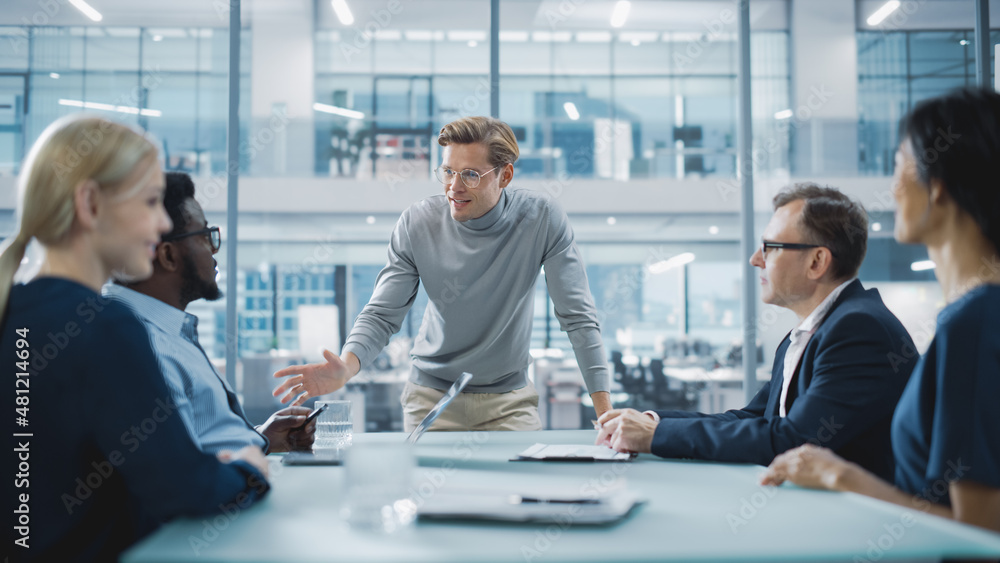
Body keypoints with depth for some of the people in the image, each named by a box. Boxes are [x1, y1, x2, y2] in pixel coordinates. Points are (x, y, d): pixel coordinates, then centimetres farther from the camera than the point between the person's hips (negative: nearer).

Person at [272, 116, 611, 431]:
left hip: (509, 399, 0)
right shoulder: (417, 224, -14)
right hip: (432, 395, 1)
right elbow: (382, 313, -11)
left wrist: (605, 411, -21)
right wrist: (346, 367, -33)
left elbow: (578, 317, -14)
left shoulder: (541, 219, -16)